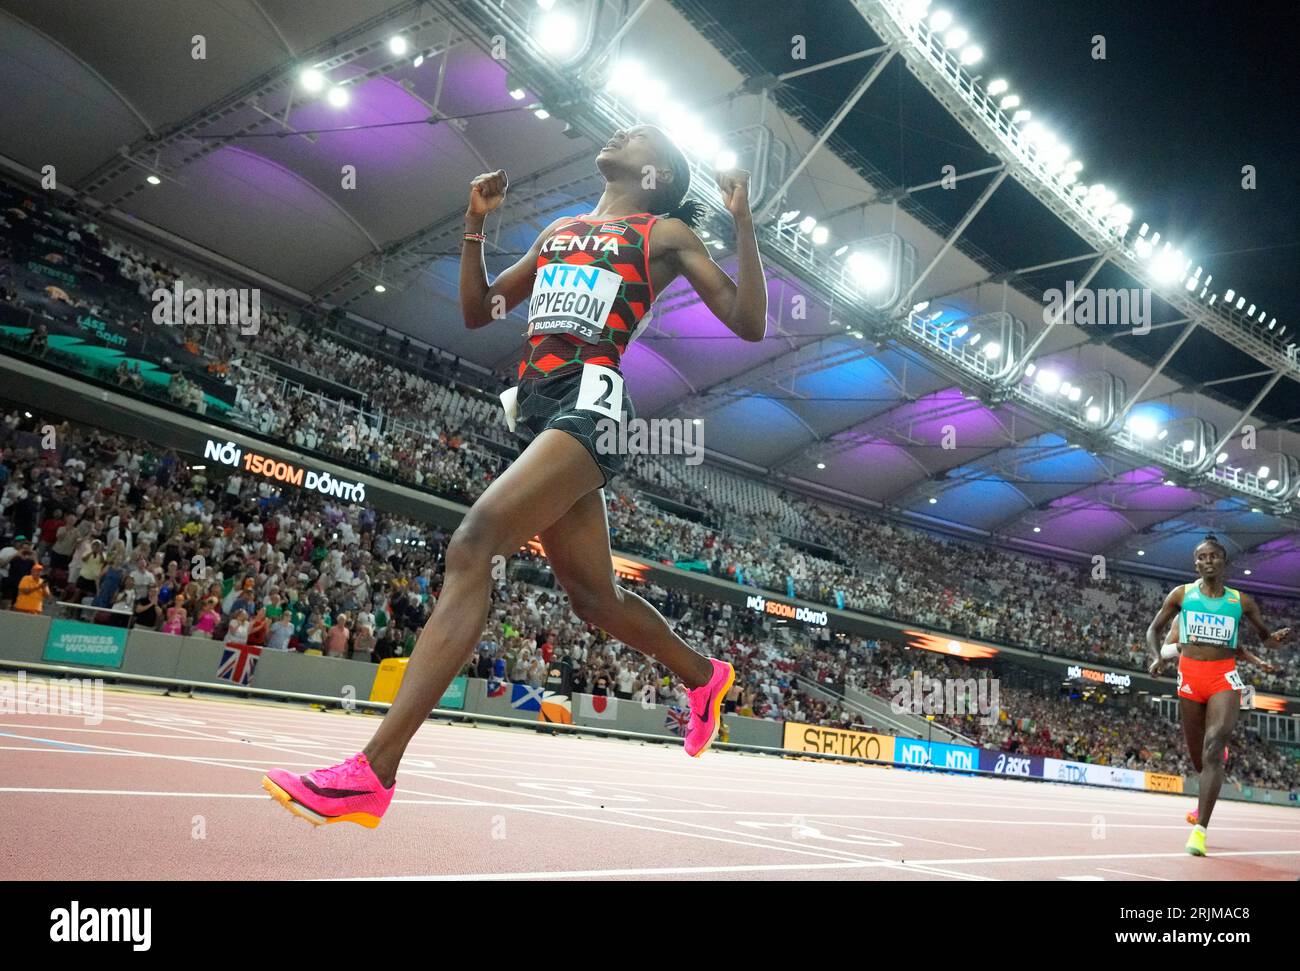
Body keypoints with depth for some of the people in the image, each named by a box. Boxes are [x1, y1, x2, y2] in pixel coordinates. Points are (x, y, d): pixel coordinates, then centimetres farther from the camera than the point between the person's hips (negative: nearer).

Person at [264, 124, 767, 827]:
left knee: (472, 543, -27)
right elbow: (478, 312, 28)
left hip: (589, 406, -8)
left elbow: (748, 324, 4)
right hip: (537, 407, 8)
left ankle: (370, 774, -31)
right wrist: (474, 227, 17)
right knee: (593, 598, 13)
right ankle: (704, 676, 40)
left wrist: (742, 222, -4)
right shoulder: (558, 230, 28)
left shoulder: (665, 232, 11)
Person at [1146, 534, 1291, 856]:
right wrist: (1157, 657, -7)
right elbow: (1154, 629, 13)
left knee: (1212, 748, -21)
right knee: (1198, 757, 9)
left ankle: (1200, 830, -22)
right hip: (1190, 674, 1)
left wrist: (1277, 637, -8)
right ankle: (1208, 796, 47)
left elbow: (1264, 635, 17)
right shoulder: (1182, 594, 6)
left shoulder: (1241, 601, 7)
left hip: (1224, 677, -1)